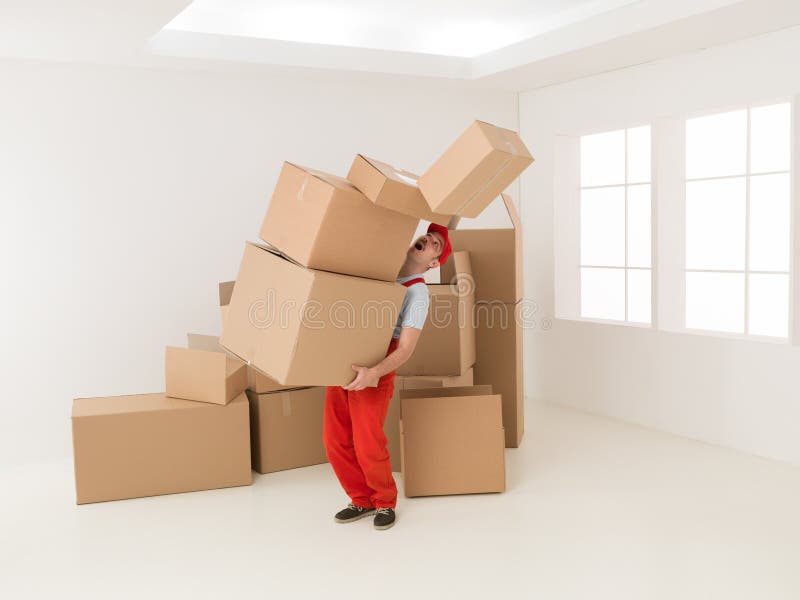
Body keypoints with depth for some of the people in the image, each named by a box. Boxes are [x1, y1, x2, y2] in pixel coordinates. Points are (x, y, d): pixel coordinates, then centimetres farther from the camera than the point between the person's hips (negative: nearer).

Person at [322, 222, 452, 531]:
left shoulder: (418, 293, -9)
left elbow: (405, 349, -17)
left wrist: (373, 373, -33)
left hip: (373, 372, -6)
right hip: (340, 362, 6)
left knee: (368, 446, -4)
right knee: (336, 440, 7)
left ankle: (385, 501, 22)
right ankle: (362, 500, 25)